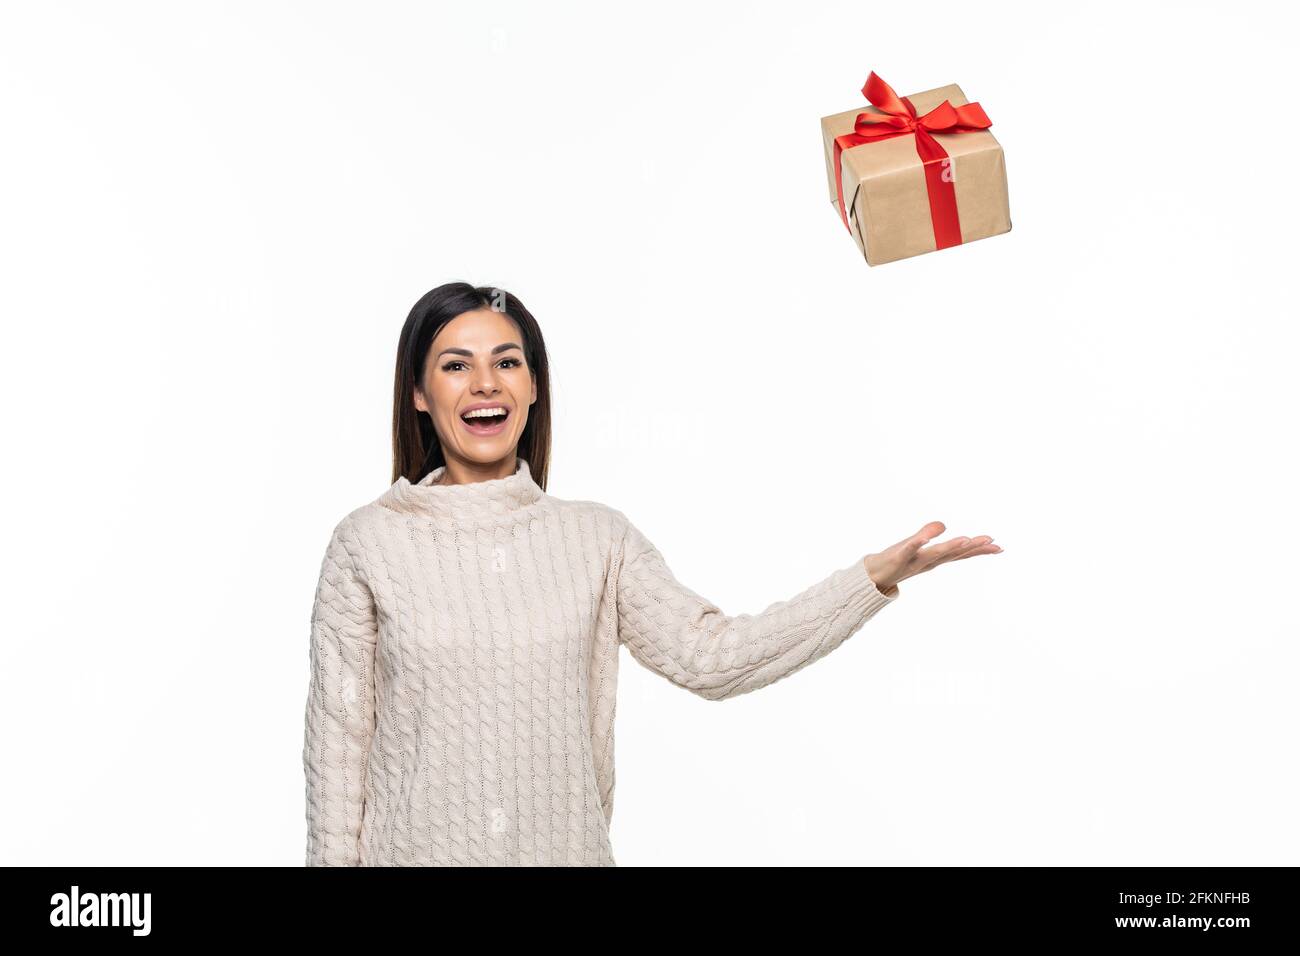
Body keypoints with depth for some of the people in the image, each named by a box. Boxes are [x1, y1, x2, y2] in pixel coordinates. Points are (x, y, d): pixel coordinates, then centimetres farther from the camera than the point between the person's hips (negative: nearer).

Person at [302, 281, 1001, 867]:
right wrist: (333, 858, -4)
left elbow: (711, 655, -8)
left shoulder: (596, 539, 1)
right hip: (414, 848, -1)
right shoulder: (368, 543, -5)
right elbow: (339, 734, -3)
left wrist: (877, 575, -14)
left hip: (566, 848, 2)